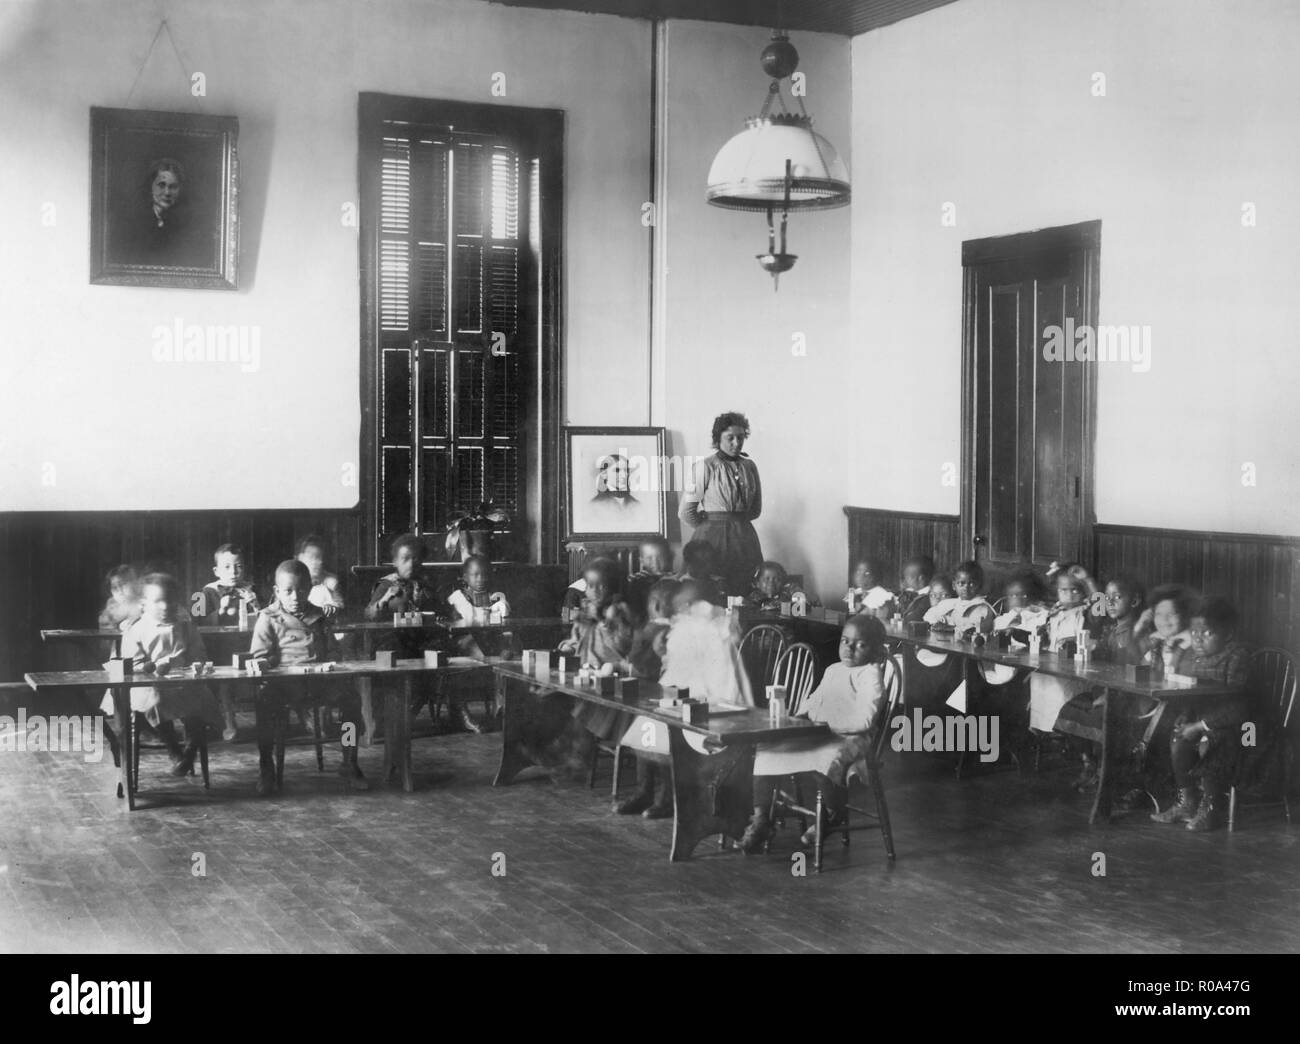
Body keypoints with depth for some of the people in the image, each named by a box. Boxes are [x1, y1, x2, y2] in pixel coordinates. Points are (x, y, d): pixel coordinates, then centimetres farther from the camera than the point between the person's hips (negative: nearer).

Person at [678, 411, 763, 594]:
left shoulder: (749, 466, 8)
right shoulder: (706, 466, -7)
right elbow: (686, 512, -8)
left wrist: (735, 521, 8)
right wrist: (709, 527, 4)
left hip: (745, 539, 5)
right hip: (714, 538, -4)